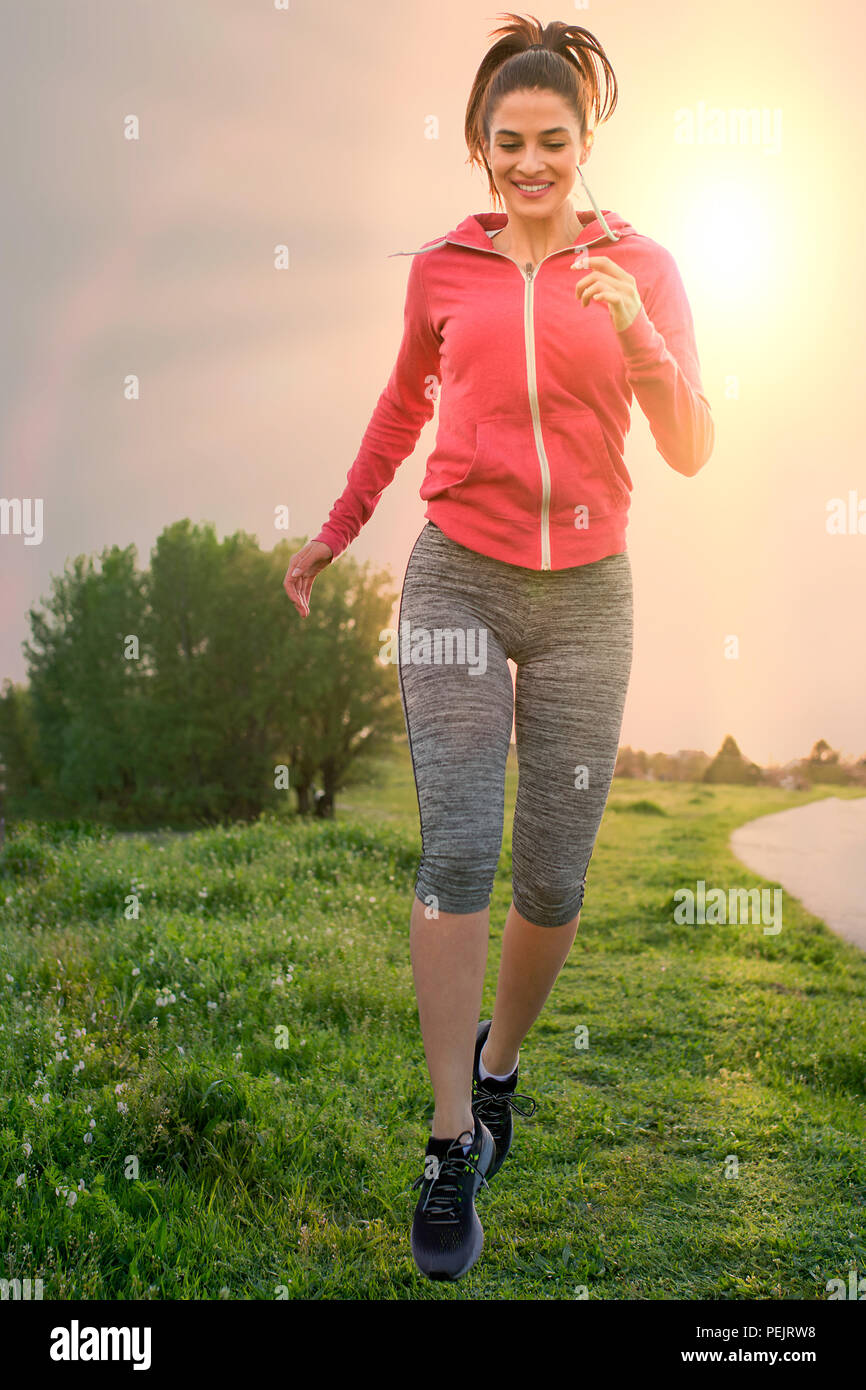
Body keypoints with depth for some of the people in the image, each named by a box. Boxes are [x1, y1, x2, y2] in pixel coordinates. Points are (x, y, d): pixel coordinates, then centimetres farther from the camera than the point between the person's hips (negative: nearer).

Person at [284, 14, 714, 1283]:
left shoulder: (641, 267, 2)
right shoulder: (443, 270, 4)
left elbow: (691, 452, -3)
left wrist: (636, 334, -20)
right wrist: (337, 531, 26)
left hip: (586, 595, 1)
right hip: (458, 581, 0)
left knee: (555, 879, 4)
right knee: (458, 848, -11)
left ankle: (498, 1061, 32)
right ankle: (453, 1146, -1)